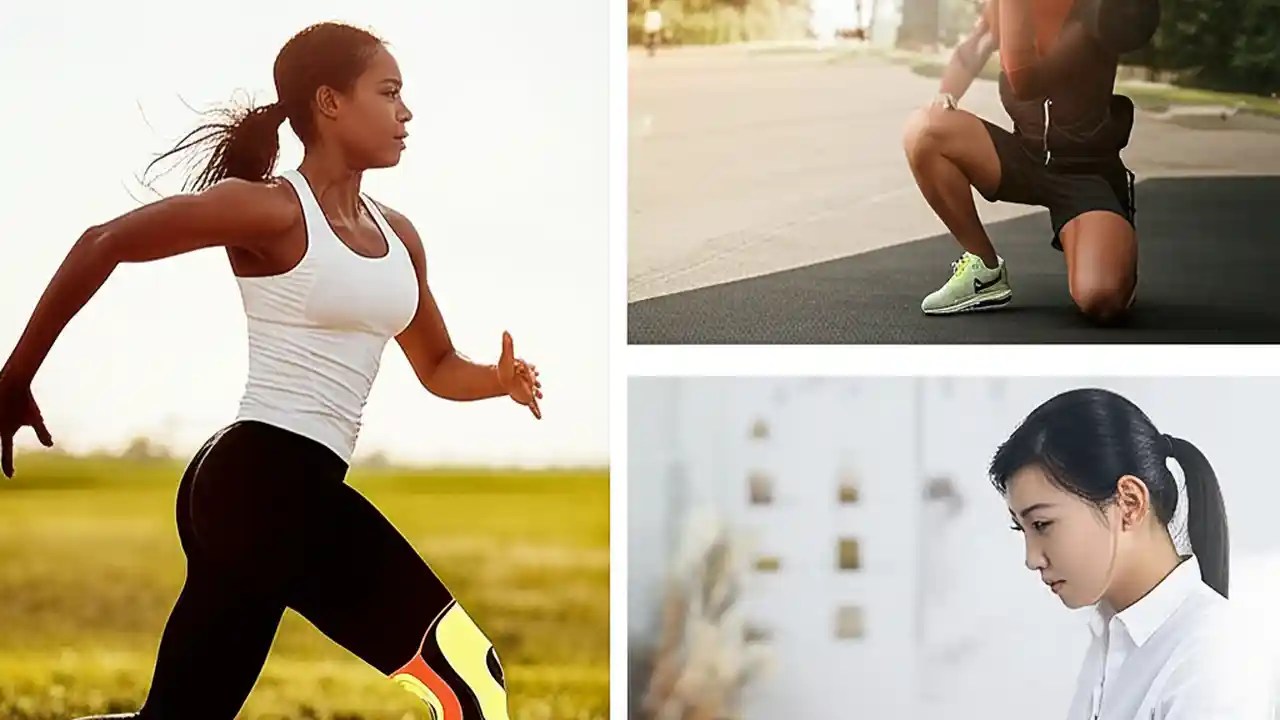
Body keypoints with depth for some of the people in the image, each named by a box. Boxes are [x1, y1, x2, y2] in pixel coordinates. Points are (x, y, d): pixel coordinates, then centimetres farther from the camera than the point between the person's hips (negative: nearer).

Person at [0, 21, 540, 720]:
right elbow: (103, 244, -11)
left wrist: (500, 380, 1)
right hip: (270, 481, -9)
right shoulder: (275, 209, -8)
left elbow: (438, 367, 24)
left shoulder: (397, 235, 16)